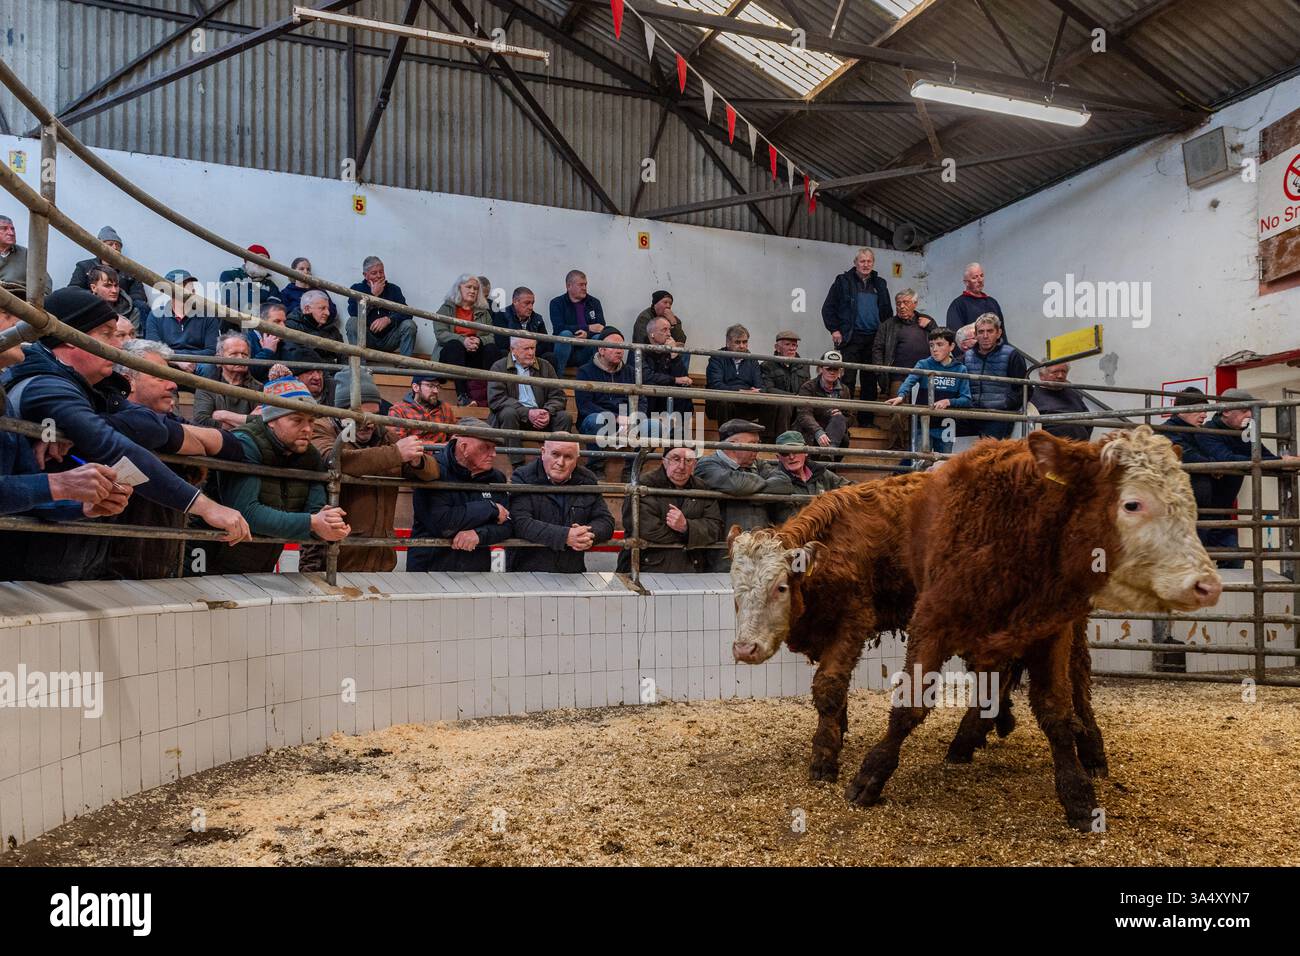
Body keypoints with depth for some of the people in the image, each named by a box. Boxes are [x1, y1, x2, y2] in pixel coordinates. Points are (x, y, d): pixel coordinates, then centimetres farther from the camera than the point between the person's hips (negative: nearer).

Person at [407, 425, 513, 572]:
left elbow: (508, 526, 3)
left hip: (477, 569, 4)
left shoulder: (495, 478, 9)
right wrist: (491, 509, -10)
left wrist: (479, 534, -16)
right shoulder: (435, 471, -7)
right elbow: (440, 523, -19)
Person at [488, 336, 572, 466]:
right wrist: (527, 413, -22)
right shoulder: (499, 367, 3)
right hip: (515, 415, -3)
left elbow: (558, 396, 8)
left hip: (540, 417, 3)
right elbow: (495, 399, -11)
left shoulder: (545, 366, 13)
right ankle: (517, 465, -31)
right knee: (509, 413, -34)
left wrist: (548, 412, -17)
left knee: (564, 416, -21)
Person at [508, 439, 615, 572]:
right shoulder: (522, 478, -1)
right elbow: (521, 523, -13)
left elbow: (606, 521, 12)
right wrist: (565, 536, -23)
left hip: (573, 572, 3)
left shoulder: (587, 481, 11)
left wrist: (588, 535, -11)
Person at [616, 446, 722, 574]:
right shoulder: (645, 484, 0)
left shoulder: (703, 490, 16)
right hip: (647, 569, -4)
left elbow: (715, 528, 5)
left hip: (691, 571, 4)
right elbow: (646, 530, -13)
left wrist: (686, 526, -15)